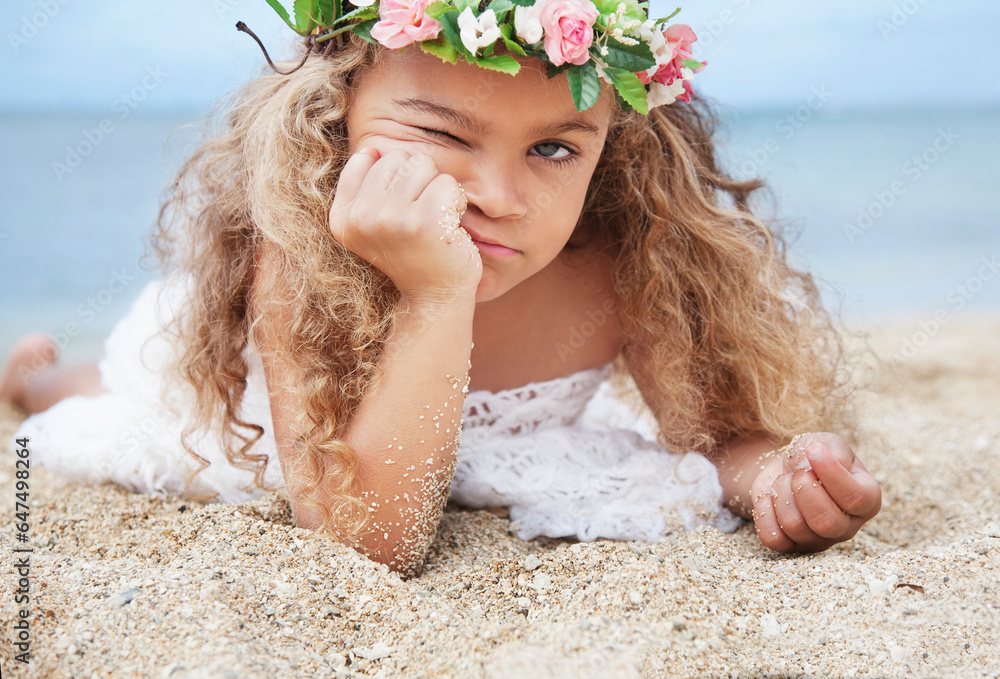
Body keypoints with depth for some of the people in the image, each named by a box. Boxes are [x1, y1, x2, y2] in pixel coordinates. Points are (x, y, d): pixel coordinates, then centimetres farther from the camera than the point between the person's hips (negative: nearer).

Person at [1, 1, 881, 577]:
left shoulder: (638, 256, -37)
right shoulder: (296, 255, -43)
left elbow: (723, 427, -22)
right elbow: (369, 538, -45)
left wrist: (777, 471, -47)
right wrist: (436, 301, -58)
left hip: (480, 456, 3)